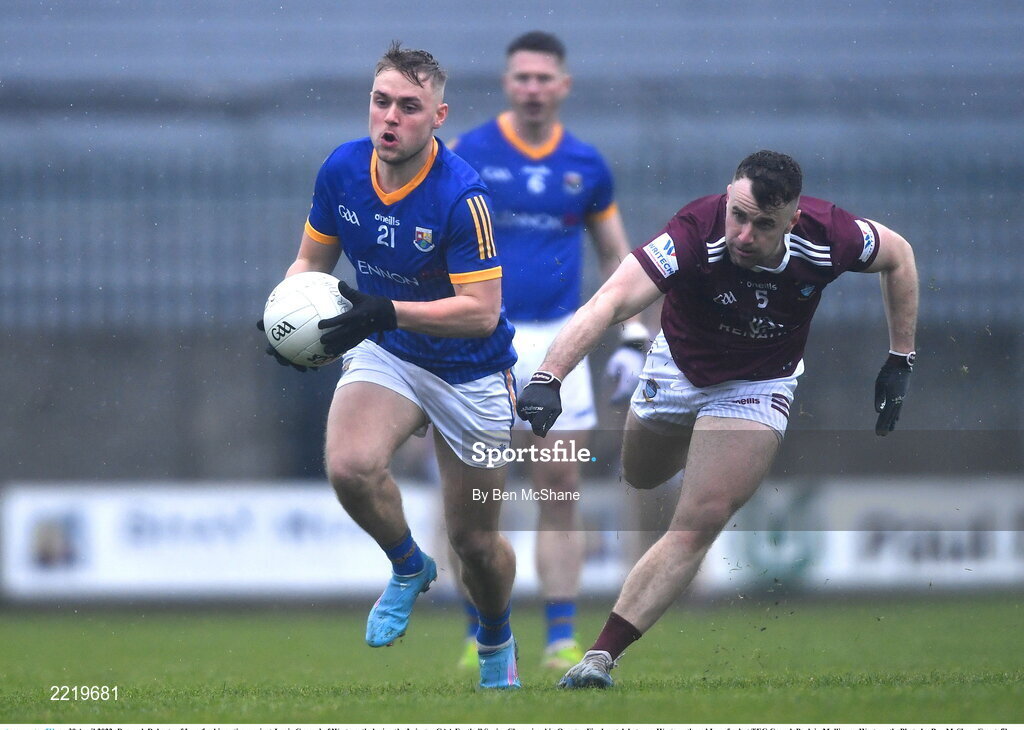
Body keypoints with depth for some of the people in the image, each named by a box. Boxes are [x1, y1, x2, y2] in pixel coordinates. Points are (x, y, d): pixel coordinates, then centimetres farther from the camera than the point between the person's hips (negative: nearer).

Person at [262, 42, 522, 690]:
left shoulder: (462, 197, -26)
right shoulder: (342, 169, -10)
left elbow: (481, 310, -28)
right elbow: (313, 259, 5)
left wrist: (386, 312, -38)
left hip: (470, 372, -3)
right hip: (385, 353, 3)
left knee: (476, 541, 6)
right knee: (350, 466, -28)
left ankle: (497, 642, 40)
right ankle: (409, 569, 4)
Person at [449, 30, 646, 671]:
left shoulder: (587, 165, 7)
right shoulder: (466, 155, -2)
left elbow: (616, 254, 17)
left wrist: (634, 338, 10)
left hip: (557, 340, 2)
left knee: (562, 492, -2)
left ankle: (562, 641, 1)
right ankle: (479, 638, 8)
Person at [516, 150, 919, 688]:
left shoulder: (826, 237, -30)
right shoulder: (695, 236, -39)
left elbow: (898, 255, -7)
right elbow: (609, 302, -51)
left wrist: (900, 361, -7)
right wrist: (548, 378, -65)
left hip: (759, 384, -1)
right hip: (679, 366, 1)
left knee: (698, 524, -16)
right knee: (642, 478, 27)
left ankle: (600, 657, -15)